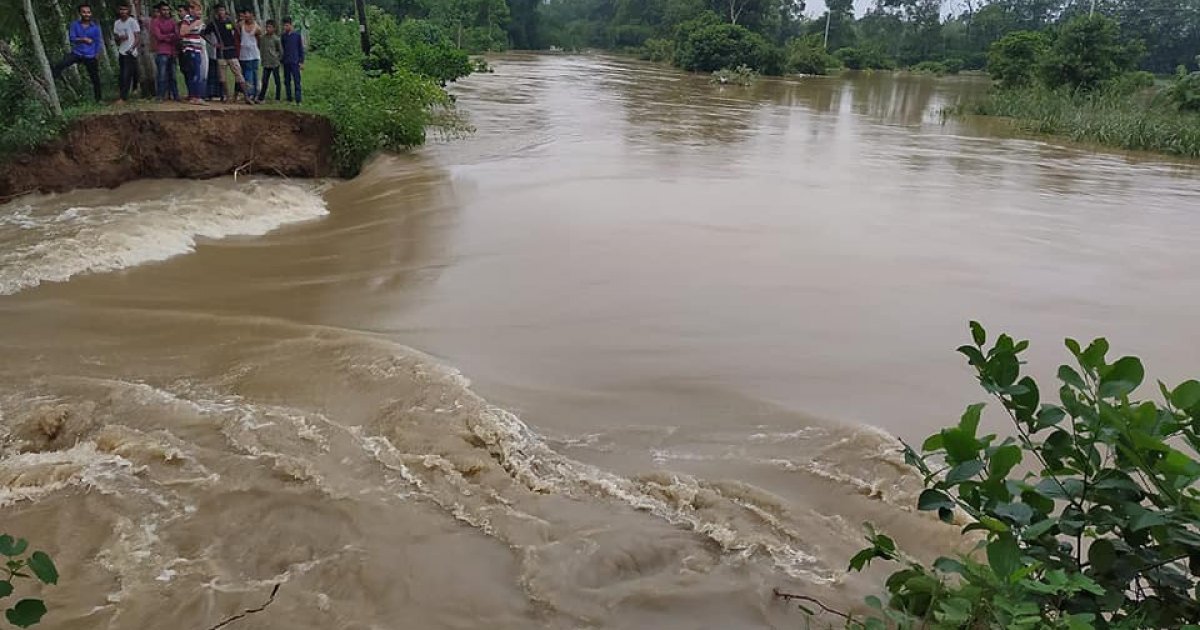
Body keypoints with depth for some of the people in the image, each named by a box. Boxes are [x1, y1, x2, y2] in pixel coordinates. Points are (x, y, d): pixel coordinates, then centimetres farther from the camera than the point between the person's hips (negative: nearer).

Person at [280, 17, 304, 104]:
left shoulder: (297, 35, 0)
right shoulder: (283, 36, 9)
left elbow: (301, 49, 2)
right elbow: (282, 49, 16)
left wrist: (301, 62, -3)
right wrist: (281, 60, 10)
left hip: (295, 62, -4)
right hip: (286, 62, 4)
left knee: (297, 81, -8)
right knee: (287, 81, 6)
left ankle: (298, 100, -9)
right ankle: (289, 99, 13)